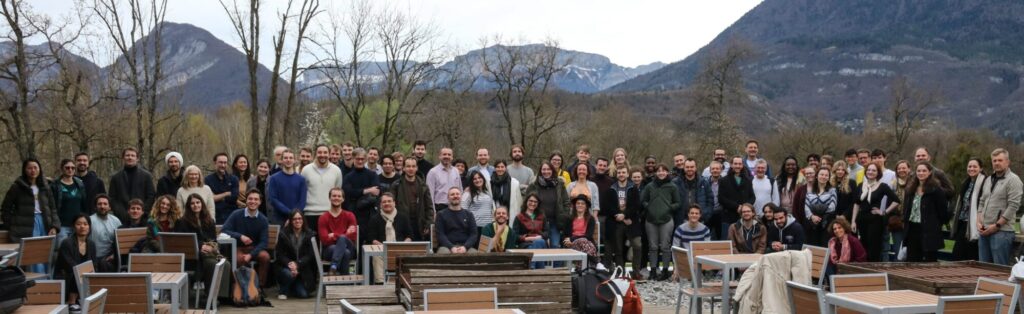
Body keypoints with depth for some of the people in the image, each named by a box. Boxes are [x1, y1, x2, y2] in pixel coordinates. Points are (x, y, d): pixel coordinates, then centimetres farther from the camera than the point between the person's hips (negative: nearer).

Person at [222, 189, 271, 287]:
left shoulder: (263, 220, -3)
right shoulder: (236, 215, -6)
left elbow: (263, 242, -6)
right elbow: (223, 231, -10)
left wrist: (250, 255, -22)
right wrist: (240, 236, -24)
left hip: (255, 249, 2)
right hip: (238, 248, -2)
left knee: (265, 256, -30)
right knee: (240, 258, -36)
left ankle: (260, 286, -14)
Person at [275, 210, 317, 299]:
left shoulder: (310, 234, -1)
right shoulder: (283, 234, -2)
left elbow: (310, 255, -7)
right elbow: (279, 254, -6)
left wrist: (297, 265, -24)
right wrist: (289, 264, -25)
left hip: (303, 268, 1)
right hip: (286, 266, -1)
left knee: (303, 294, -14)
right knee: (289, 274, -37)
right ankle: (283, 291, -3)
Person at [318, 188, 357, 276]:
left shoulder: (349, 216, 7)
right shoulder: (323, 218, 3)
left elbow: (352, 238, -3)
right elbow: (325, 240, -9)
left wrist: (334, 236, -9)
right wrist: (344, 235, -15)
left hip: (349, 248, 1)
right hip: (330, 250, -1)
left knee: (342, 238, -36)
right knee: (345, 252, -37)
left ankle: (333, 268, -48)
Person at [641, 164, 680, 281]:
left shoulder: (672, 187, 3)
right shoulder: (649, 186, 8)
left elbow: (677, 203, 5)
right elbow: (642, 200, 12)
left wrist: (669, 208, -9)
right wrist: (648, 207, -4)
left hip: (666, 220, -2)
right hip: (651, 220, 2)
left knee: (665, 246, 0)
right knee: (653, 246, 6)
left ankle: (665, 270, 6)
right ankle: (653, 270, 12)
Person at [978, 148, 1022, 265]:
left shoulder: (1013, 180, -6)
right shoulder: (989, 180, 18)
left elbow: (1013, 206, -13)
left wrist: (997, 225, -14)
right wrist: (979, 222, 6)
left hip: (1001, 231, -7)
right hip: (984, 231, 8)